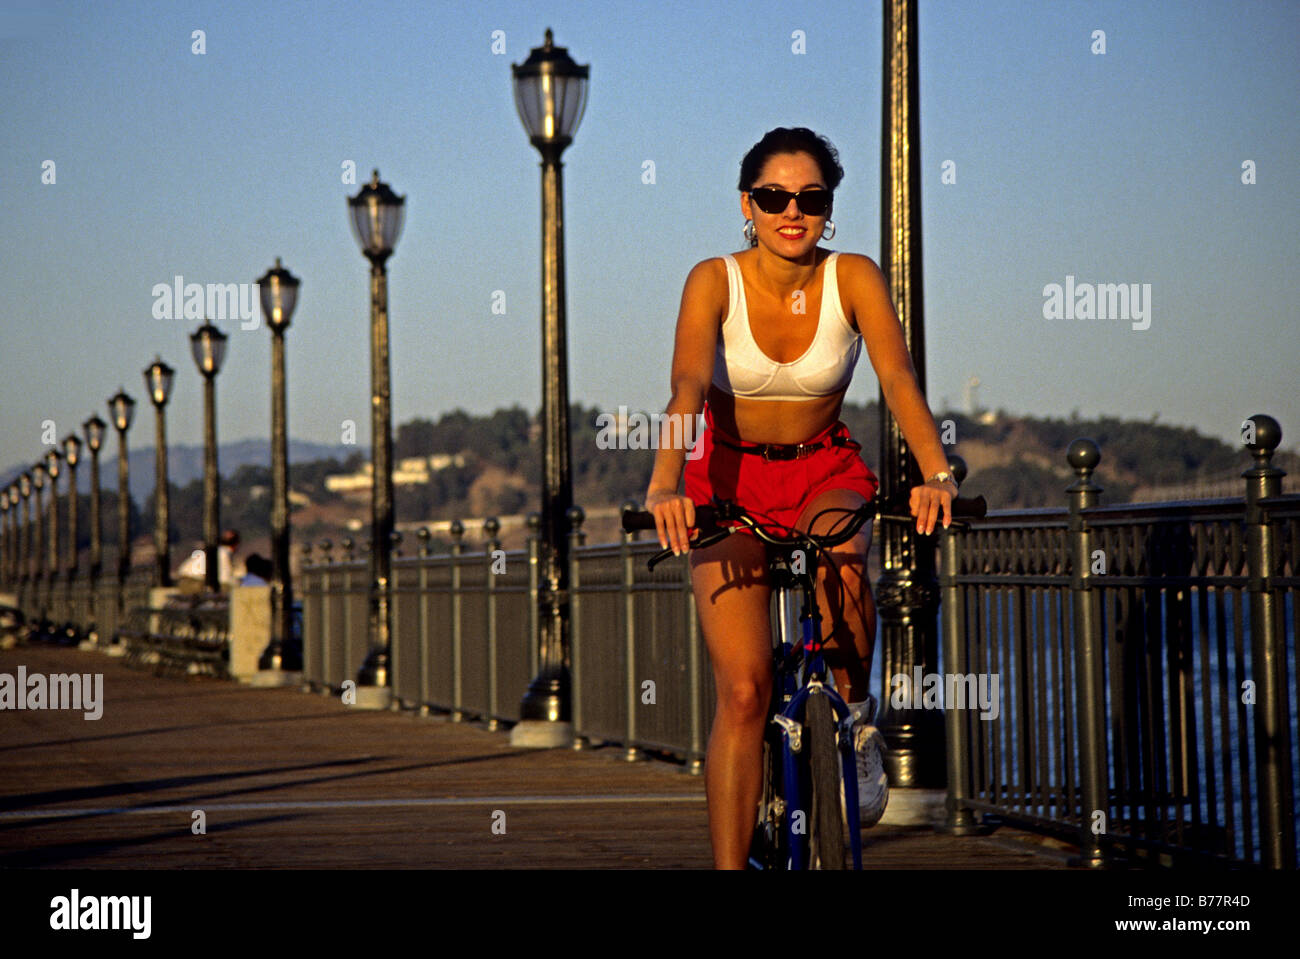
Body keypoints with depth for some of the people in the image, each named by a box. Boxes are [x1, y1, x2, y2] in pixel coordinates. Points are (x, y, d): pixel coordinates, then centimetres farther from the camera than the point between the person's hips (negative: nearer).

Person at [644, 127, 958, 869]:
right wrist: (666, 483, -48)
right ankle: (730, 864, -8)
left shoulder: (854, 279, -12)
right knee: (744, 689, -14)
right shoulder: (715, 281, -16)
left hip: (827, 472, 1)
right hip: (732, 479, -1)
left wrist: (937, 474, -43)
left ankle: (857, 718, -8)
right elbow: (689, 384, -30)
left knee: (841, 559, -36)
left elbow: (898, 377, -25)